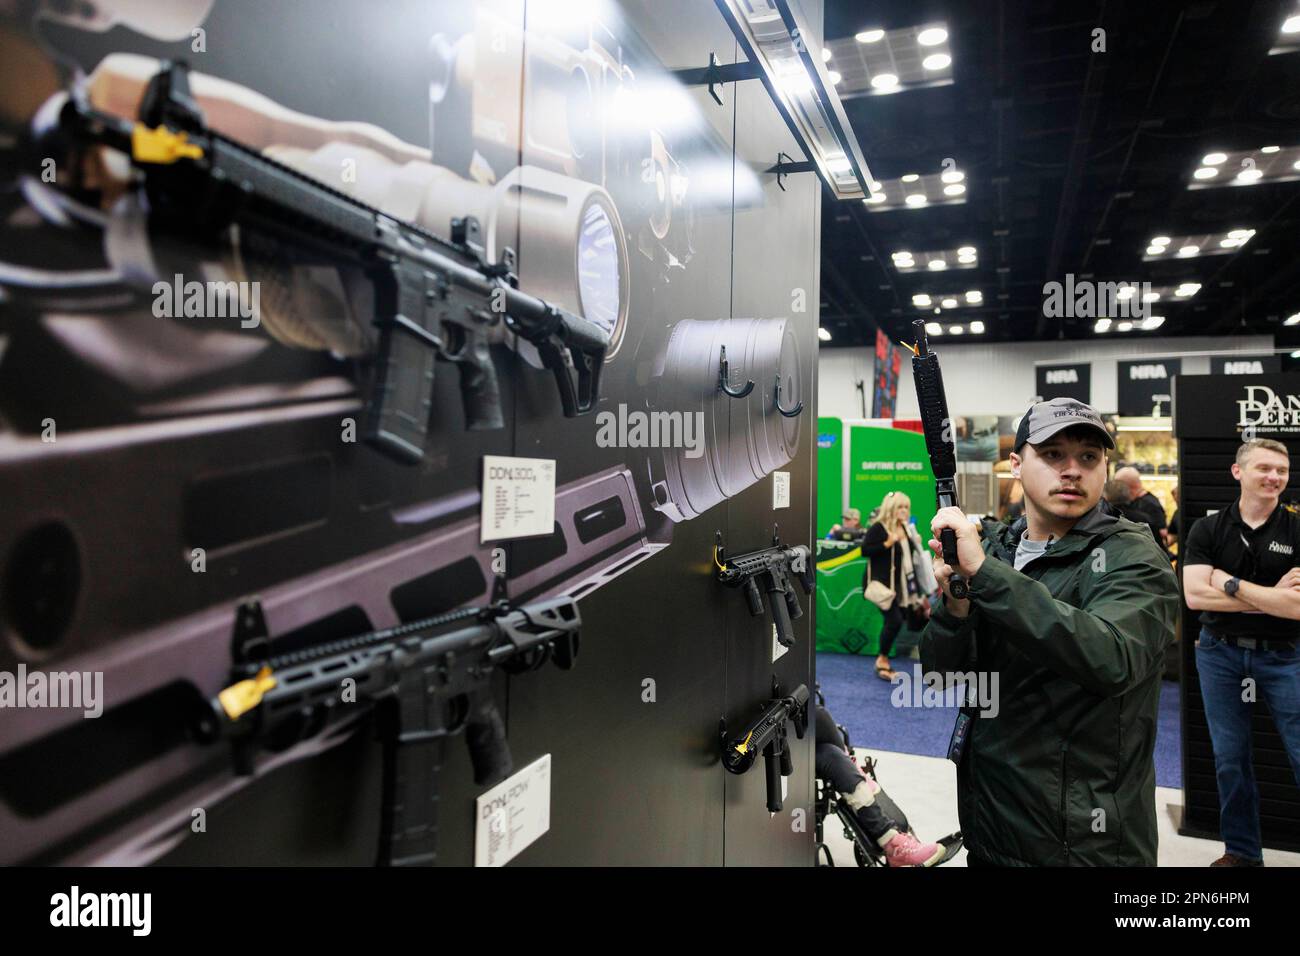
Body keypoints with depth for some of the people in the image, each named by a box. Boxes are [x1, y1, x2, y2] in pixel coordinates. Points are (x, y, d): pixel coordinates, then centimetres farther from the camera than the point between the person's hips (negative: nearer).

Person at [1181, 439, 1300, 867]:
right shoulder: (1208, 529, -2)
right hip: (1220, 654, 1)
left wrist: (1230, 584, -15)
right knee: (1230, 758, 10)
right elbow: (1194, 595, -13)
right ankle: (1242, 851, 26)